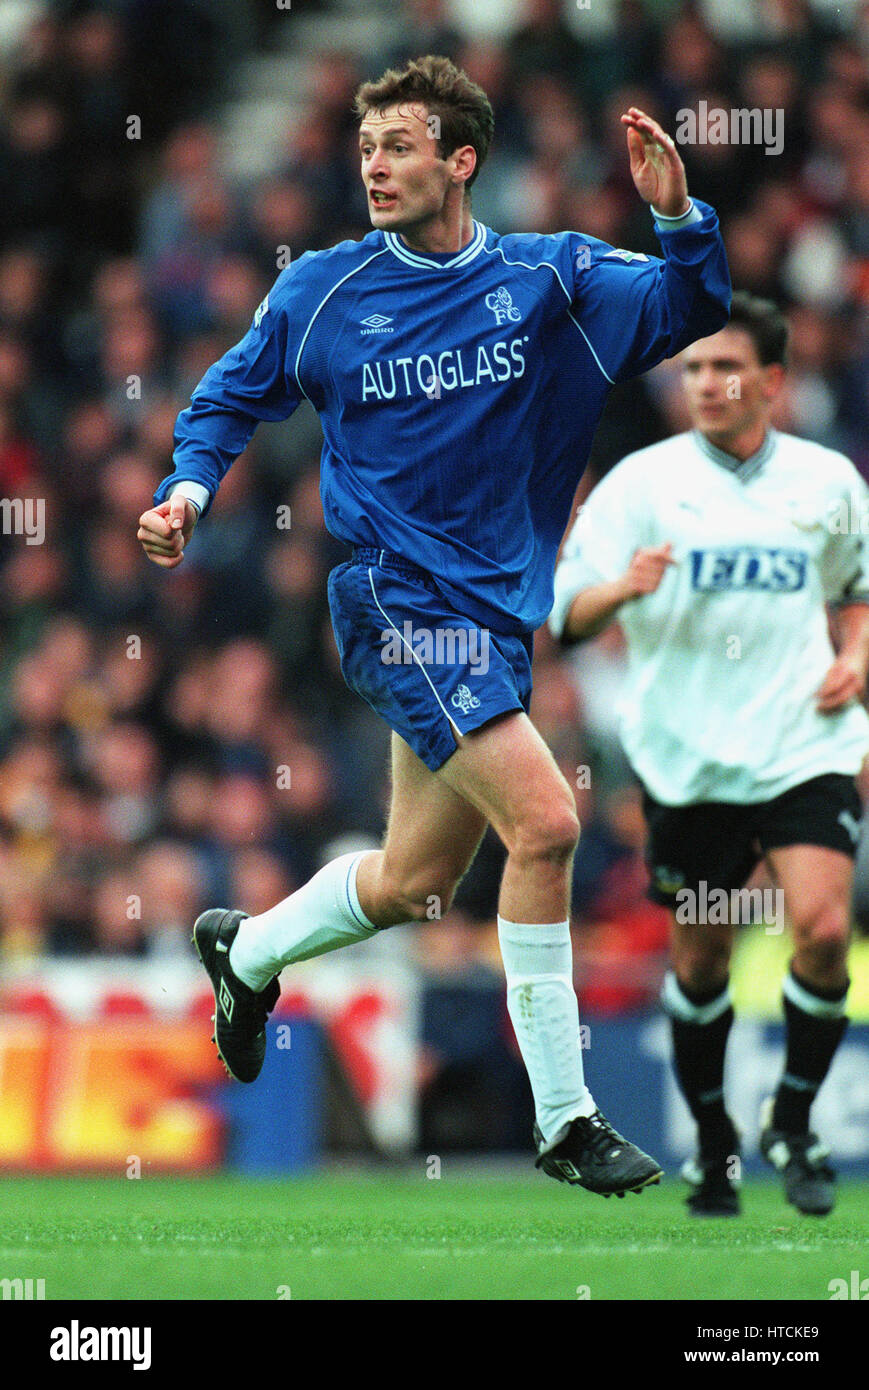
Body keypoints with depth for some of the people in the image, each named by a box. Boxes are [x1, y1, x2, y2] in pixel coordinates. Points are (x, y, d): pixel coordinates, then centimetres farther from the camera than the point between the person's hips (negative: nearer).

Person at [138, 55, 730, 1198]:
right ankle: (564, 1119, -14)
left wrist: (678, 217, -20)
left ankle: (245, 949, 45)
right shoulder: (322, 292, -1)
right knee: (543, 818, -21)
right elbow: (231, 398, 12)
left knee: (415, 885, 14)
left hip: (498, 612, 5)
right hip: (398, 599, -5)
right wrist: (187, 491, -5)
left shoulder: (548, 278, 2)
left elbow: (689, 310, -2)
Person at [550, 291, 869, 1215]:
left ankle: (793, 1122, 5)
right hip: (687, 758, 0)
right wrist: (621, 590, -24)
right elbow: (566, 615, -3)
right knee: (700, 956, 6)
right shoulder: (642, 481, -1)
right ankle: (712, 1141, 27)